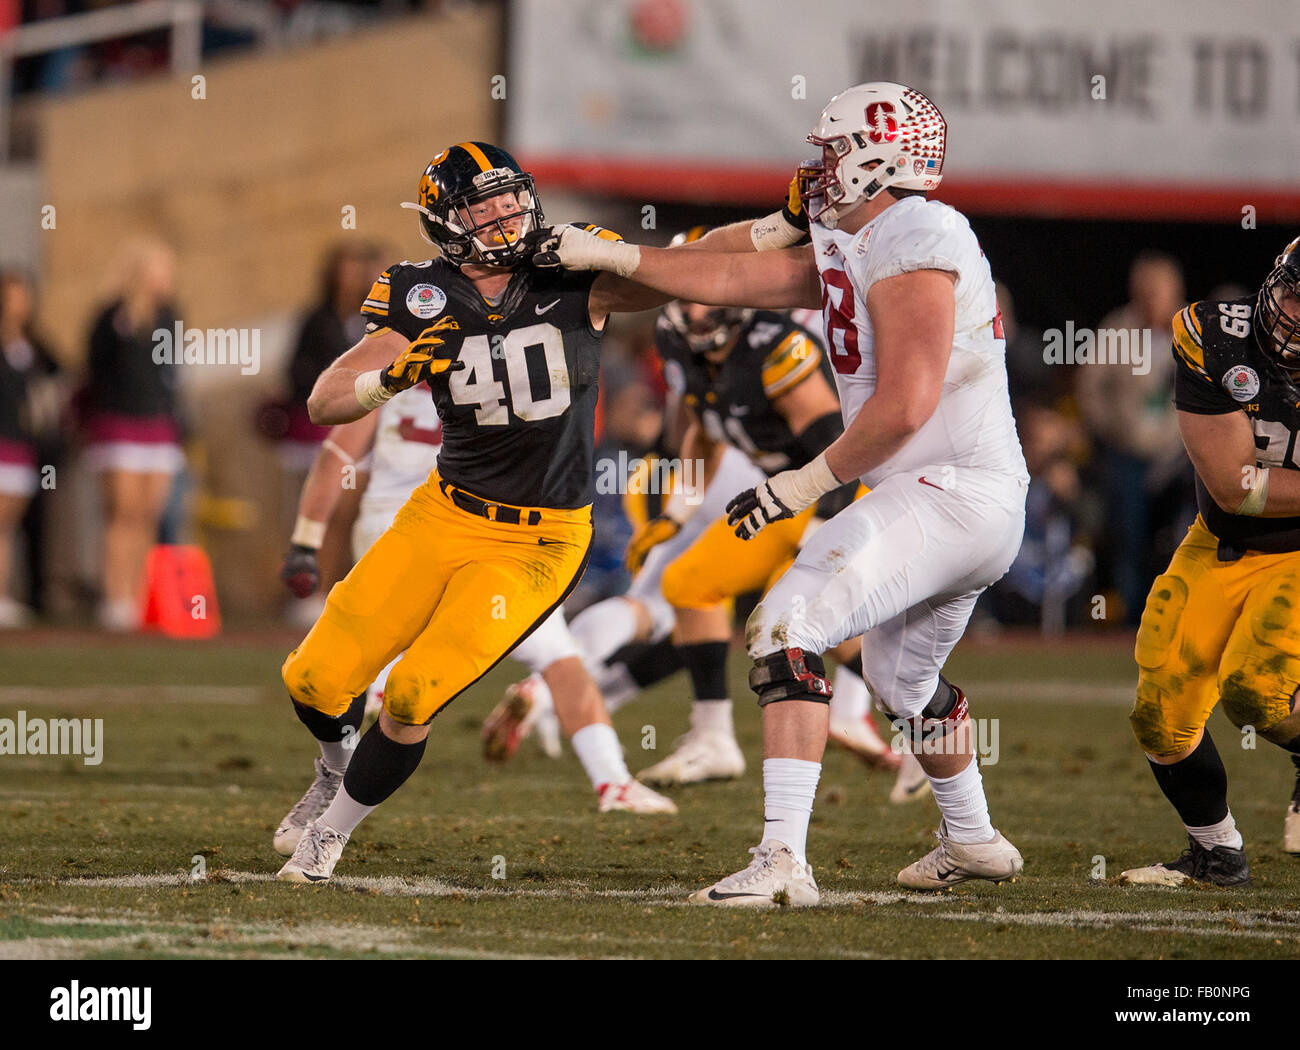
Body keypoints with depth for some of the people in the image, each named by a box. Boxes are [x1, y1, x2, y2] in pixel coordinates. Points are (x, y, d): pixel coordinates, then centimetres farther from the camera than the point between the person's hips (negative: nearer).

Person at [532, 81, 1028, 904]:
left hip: (949, 491, -11)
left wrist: (806, 485, -14)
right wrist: (606, 256, 21)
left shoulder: (913, 243, -16)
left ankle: (783, 859, -25)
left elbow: (904, 407, -22)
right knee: (903, 674, 30)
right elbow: (732, 280, 20)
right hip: (982, 505, 11)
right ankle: (973, 841, 50)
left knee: (789, 626, -18)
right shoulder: (844, 253, 14)